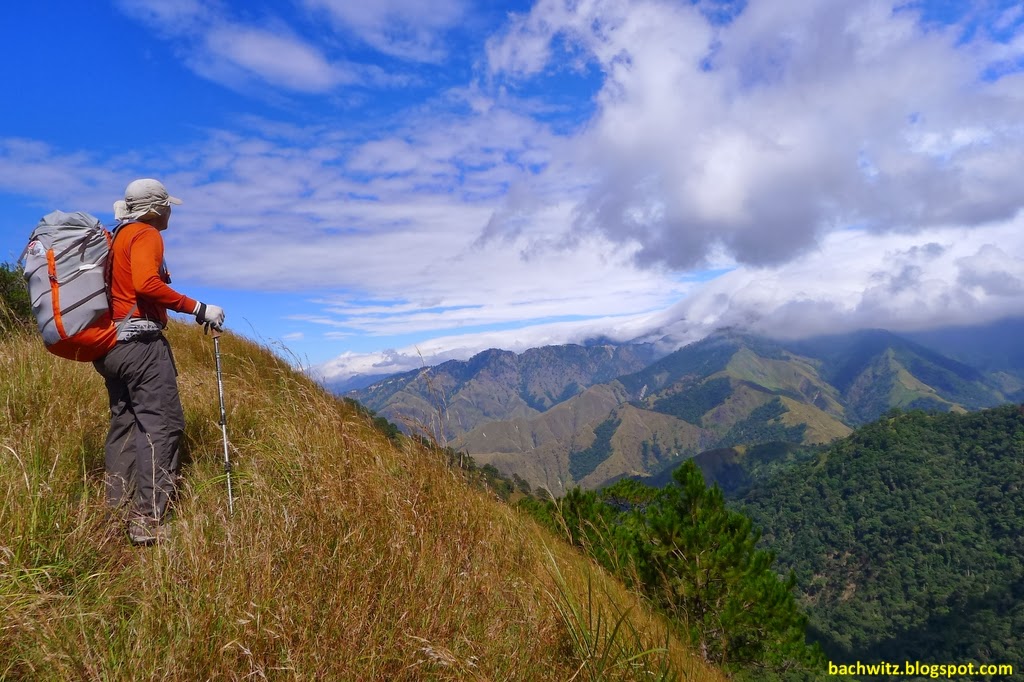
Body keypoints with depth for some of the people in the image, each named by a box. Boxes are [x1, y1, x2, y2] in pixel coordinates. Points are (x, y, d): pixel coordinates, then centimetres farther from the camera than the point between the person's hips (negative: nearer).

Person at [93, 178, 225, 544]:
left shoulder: (116, 237, 21)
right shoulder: (146, 234, -7)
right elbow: (146, 283, -23)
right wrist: (197, 308, -21)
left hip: (111, 343, 10)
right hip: (140, 341, -10)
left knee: (124, 424, 13)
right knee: (161, 423, -10)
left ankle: (116, 511, 17)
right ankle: (149, 521, -14)